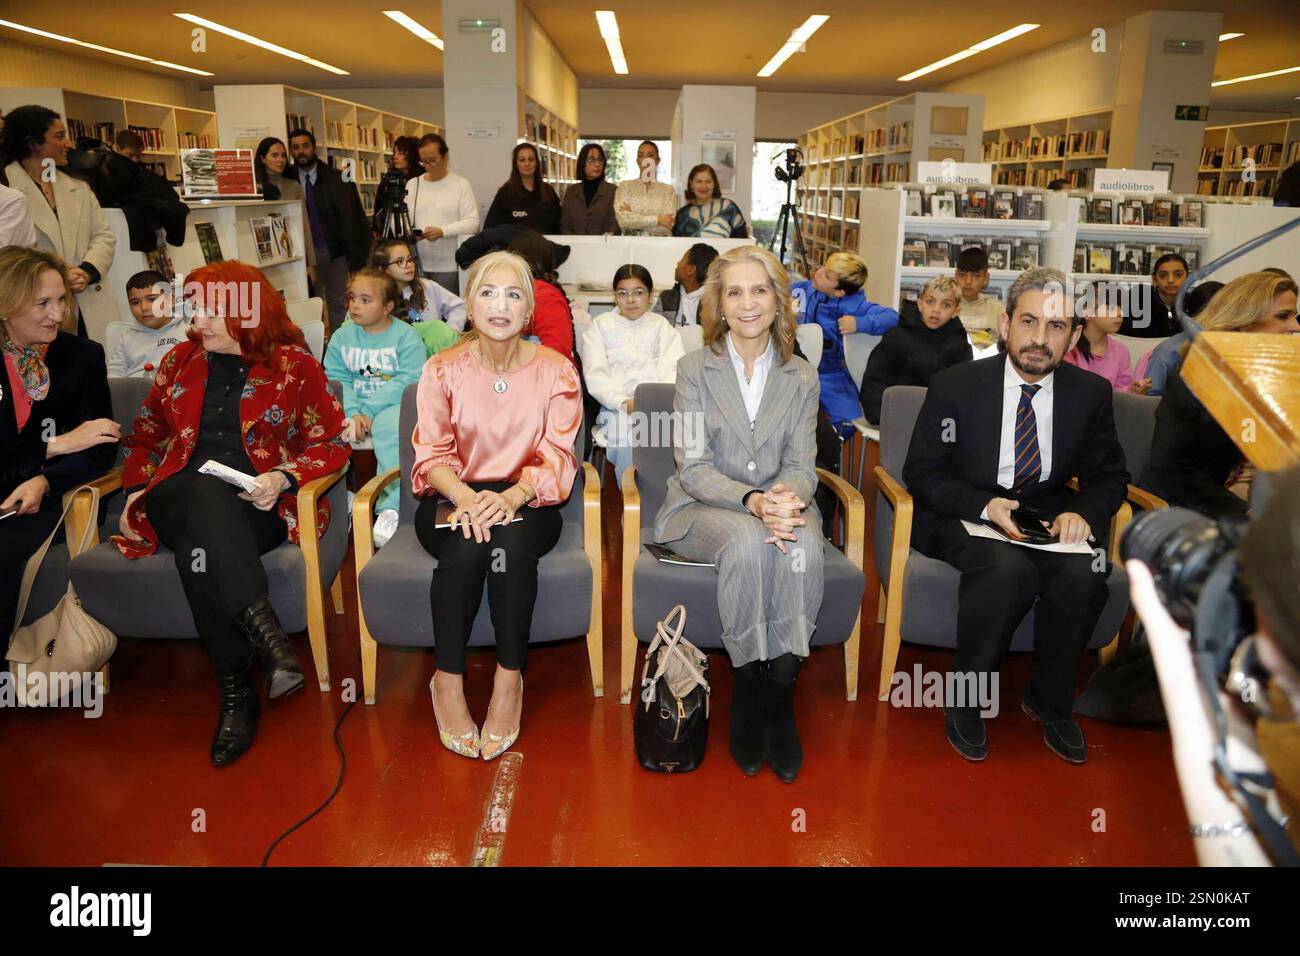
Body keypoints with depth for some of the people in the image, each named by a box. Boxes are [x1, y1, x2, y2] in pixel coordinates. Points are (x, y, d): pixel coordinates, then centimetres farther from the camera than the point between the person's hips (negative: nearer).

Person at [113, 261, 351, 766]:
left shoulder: (294, 365, 6)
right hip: (179, 499, 2)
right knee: (207, 491, -37)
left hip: (258, 506, -2)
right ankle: (264, 630, -45)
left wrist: (283, 477, -13)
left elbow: (332, 443, 4)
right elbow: (145, 436, 25)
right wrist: (136, 492, 10)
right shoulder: (180, 361, 17)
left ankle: (236, 695, -32)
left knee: (201, 543, -36)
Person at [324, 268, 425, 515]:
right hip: (352, 407, 4)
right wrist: (353, 413, -17)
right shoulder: (341, 337, 13)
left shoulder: (406, 335, 0)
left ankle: (390, 508, -33)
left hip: (394, 404, -4)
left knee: (389, 427, -37)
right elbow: (337, 379, 3)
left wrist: (369, 411, -19)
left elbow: (408, 380, -12)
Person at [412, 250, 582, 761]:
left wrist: (510, 497, -26)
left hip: (527, 502, 0)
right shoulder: (442, 369, 3)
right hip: (454, 498, 1)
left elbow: (556, 458, -6)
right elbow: (432, 454, -3)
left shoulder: (556, 370, 1)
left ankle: (510, 678, -21)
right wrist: (465, 497, -25)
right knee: (466, 544, -33)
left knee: (512, 538, -34)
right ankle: (447, 679, -18)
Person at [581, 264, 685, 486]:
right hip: (616, 408, -1)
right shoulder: (600, 325, 21)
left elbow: (672, 368, 7)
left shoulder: (661, 325, 24)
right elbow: (595, 374, 7)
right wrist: (624, 402, -12)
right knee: (627, 431, -35)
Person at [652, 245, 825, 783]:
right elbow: (693, 467, -6)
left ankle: (781, 693, -21)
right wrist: (753, 500, -25)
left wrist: (790, 496, -22)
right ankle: (747, 686, -18)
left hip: (780, 506, 2)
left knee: (802, 548, -33)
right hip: (705, 506, -2)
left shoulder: (801, 378, 10)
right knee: (748, 544, -36)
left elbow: (801, 464, 4)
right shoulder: (694, 370, 2)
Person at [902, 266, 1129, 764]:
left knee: (1083, 574, -29)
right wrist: (983, 506, -20)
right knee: (1009, 570, -35)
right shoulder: (954, 386, -7)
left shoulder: (1091, 393, 2)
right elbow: (920, 472, -3)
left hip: (1047, 514, 3)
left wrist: (1083, 513, -14)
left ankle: (1050, 701, -1)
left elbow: (1109, 477, 11)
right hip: (964, 517, -3)